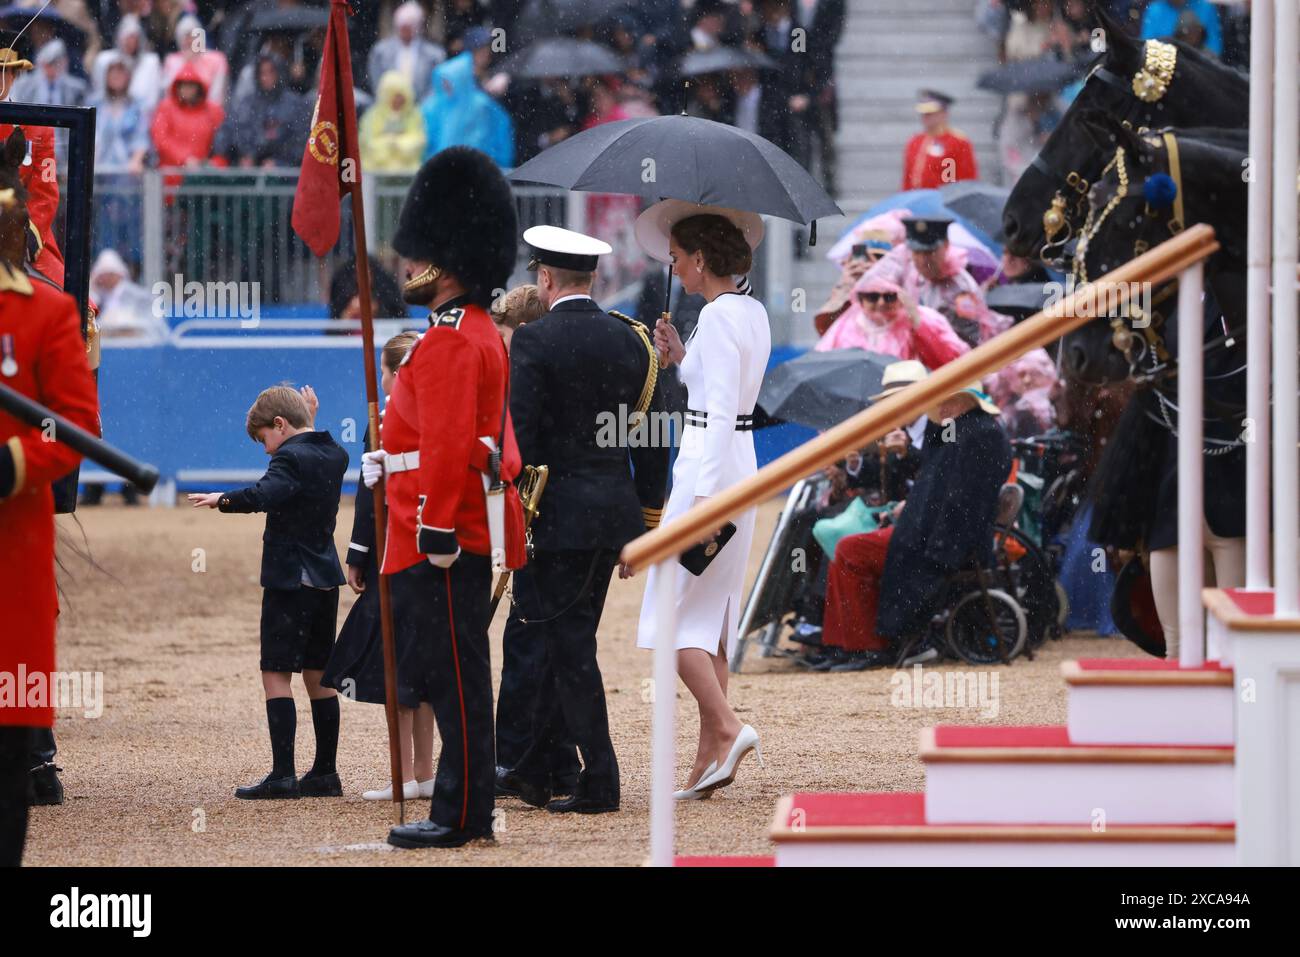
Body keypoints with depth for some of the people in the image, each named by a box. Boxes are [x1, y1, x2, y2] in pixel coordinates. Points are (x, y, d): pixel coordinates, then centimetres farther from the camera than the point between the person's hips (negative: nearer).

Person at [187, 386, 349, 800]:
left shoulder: (290, 458, -14)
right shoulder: (334, 455, 11)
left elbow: (263, 494, -34)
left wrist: (223, 499, -30)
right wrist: (308, 418, 35)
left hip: (290, 579, -8)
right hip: (325, 579, 8)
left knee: (276, 673, -7)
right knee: (317, 675, 12)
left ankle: (282, 774, -13)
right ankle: (325, 772, 13)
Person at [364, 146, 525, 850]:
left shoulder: (448, 342, -15)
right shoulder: (479, 332, 17)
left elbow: (448, 446, -22)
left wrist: (438, 532, -23)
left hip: (442, 539, -10)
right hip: (471, 539, 10)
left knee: (451, 674, -7)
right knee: (457, 673, 12)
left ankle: (458, 815, -5)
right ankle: (470, 808, 15)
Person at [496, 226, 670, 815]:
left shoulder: (536, 341, -11)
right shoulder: (632, 339, 8)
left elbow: (518, 434, -15)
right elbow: (653, 439, 11)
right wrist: (647, 519, 17)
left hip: (558, 514, -7)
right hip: (616, 510, 7)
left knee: (569, 645, -2)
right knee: (569, 639, 15)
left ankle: (600, 782, -4)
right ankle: (536, 770, 23)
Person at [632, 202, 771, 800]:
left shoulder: (717, 317, -15)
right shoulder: (753, 313, 13)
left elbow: (721, 412, -21)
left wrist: (704, 497, -24)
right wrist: (681, 357, 15)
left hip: (709, 465, -10)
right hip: (741, 463, 10)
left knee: (674, 612, -5)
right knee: (708, 613, 10)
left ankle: (727, 728, -15)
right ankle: (709, 755, 10)